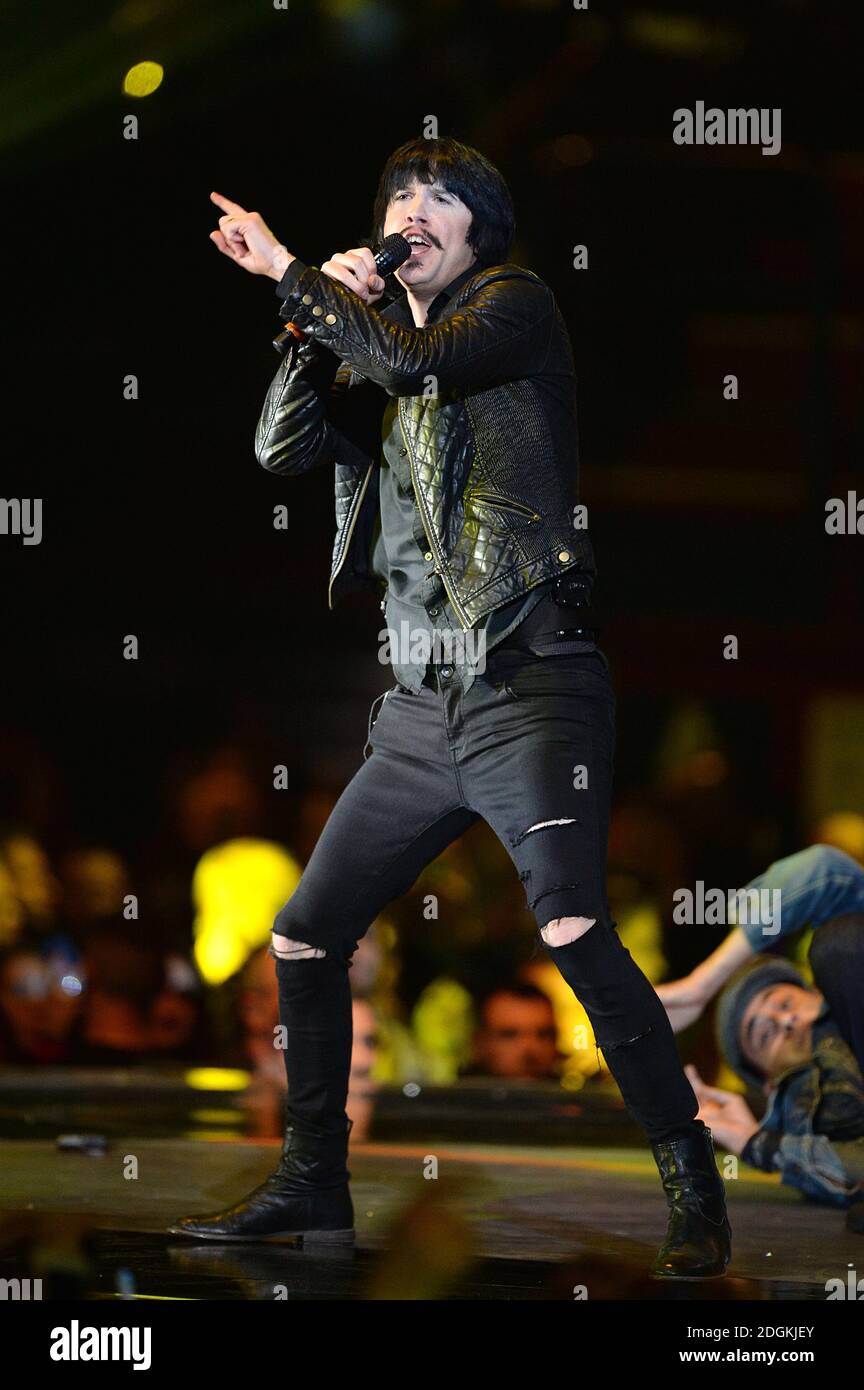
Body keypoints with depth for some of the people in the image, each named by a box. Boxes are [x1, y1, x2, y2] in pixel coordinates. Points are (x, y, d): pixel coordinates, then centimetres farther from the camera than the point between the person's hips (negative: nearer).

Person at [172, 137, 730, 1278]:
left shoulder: (516, 304, 0)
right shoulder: (382, 340, 20)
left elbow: (414, 361, -18)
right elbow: (283, 448, 9)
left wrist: (288, 272, -10)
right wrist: (320, 318, -1)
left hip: (529, 683, -8)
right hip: (423, 703, 8)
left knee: (571, 930, -25)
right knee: (303, 939, 10)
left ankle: (695, 1195, -19)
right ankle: (312, 1187, 25)